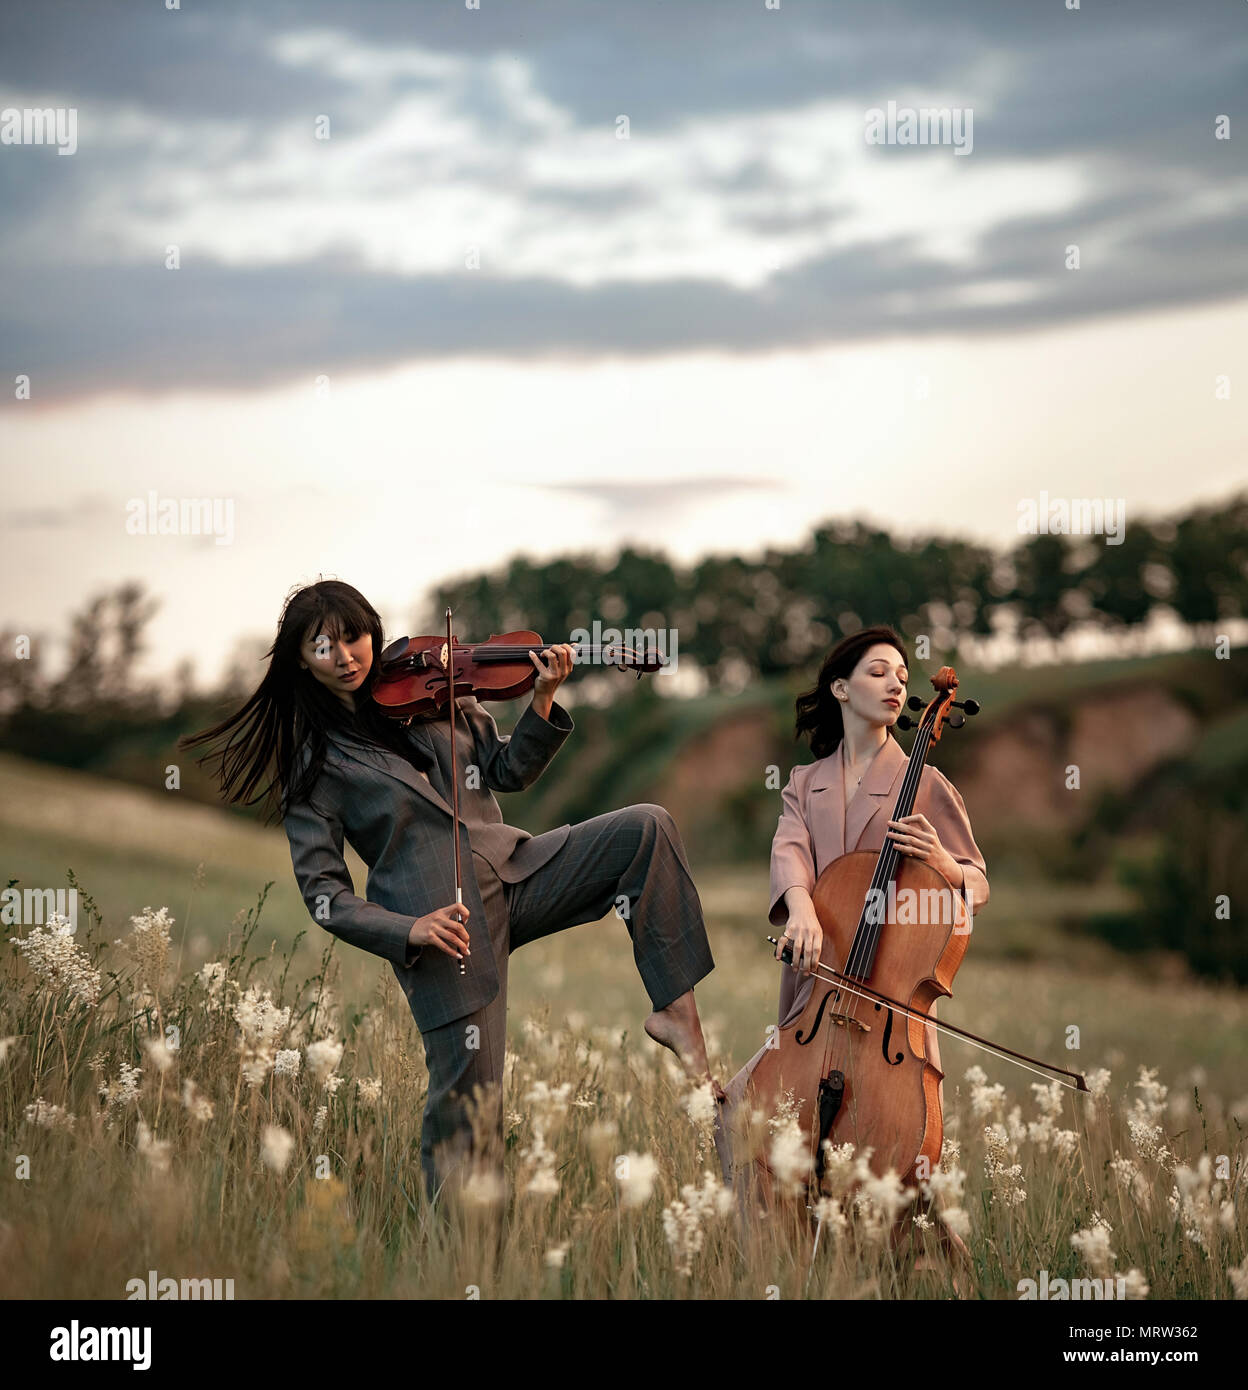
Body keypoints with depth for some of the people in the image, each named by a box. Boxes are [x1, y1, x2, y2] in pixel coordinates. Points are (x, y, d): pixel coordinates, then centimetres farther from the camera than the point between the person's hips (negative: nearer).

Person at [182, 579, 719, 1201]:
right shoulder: (313, 765, 0)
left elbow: (508, 770, 16)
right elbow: (324, 893, -4)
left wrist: (543, 699, -2)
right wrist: (407, 930, -20)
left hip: (515, 874, 5)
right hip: (444, 930, -5)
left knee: (646, 829, -12)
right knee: (467, 1100, -9)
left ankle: (675, 1009, -7)